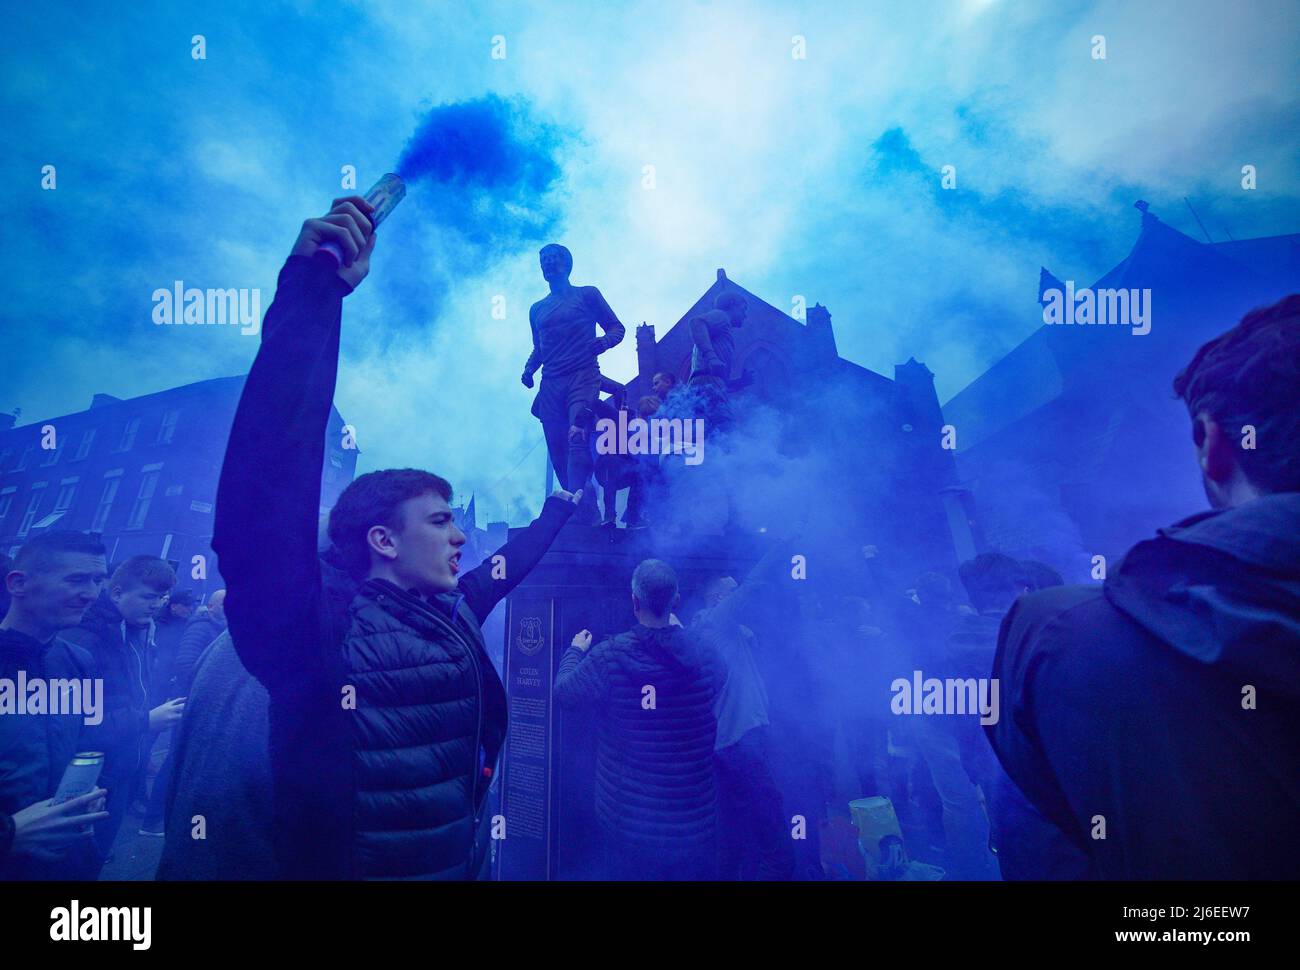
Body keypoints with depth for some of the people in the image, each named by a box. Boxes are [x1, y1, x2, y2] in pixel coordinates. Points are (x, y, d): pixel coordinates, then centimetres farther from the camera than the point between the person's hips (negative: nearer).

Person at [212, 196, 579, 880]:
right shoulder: (317, 625, -18)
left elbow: (510, 562, 23)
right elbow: (266, 492, -33)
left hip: (465, 865, 8)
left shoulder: (452, 611, 3)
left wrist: (562, 504, 38)